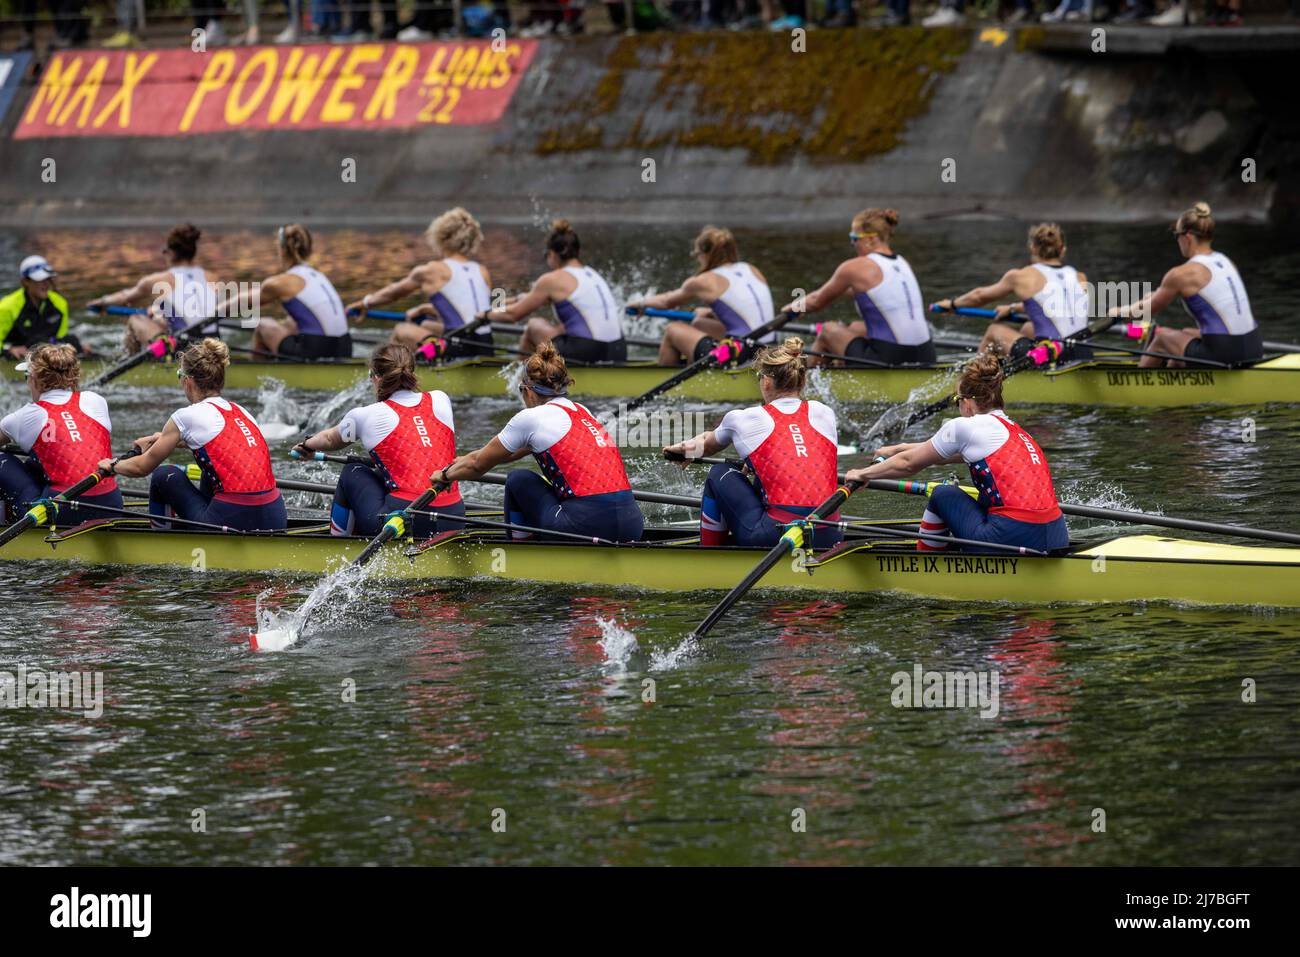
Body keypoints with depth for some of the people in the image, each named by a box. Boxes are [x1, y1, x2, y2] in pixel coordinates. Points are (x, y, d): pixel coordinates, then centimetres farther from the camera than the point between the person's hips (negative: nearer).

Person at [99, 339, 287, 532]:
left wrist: (113, 465, 31)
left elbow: (143, 467, 11)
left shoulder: (186, 417, -2)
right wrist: (165, 438, 53)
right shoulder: (240, 411, 16)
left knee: (163, 475, 16)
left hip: (233, 523, -6)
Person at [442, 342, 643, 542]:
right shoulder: (583, 411, 23)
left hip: (587, 525, -6)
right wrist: (464, 460, 50)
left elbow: (478, 465, 18)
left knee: (517, 480, 19)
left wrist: (446, 474, 39)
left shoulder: (530, 418, 3)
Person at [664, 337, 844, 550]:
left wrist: (684, 448, 52)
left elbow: (708, 444, 28)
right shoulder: (824, 413, 12)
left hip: (778, 536, -5)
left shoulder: (743, 419, 4)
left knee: (720, 474, 20)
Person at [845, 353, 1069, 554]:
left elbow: (908, 464, 13)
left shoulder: (965, 426, 0)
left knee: (943, 495, 19)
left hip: (1013, 537, -6)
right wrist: (899, 449, 50)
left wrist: (863, 474, 29)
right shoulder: (1017, 431, 22)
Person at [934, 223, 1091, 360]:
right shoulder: (1080, 278, 11)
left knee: (994, 331, 24)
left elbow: (980, 296, 18)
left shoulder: (1021, 277, -1)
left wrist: (952, 303, 38)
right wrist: (1013, 308, 48)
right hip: (1083, 357, 5)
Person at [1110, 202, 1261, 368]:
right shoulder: (1226, 262, 12)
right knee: (1186, 334, 32)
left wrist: (1119, 312, 27)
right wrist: (1158, 295, 45)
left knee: (1162, 338, 20)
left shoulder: (1181, 274, -8)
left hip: (1222, 355, -7)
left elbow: (1149, 309, 8)